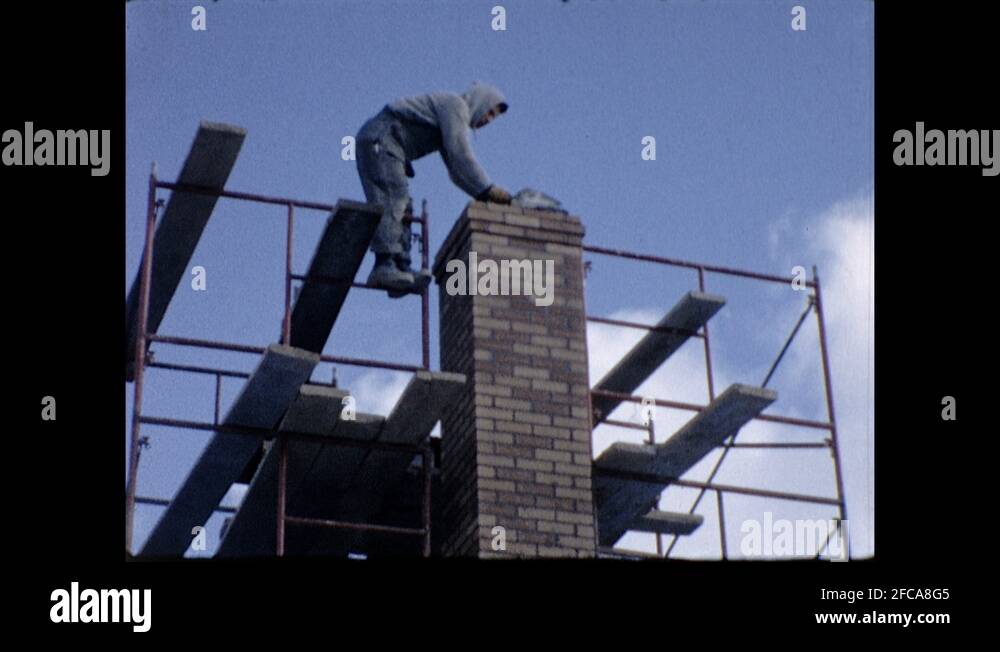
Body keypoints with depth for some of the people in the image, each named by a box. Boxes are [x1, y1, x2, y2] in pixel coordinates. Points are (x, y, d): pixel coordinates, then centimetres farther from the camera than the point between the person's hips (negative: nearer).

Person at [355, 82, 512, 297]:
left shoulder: (453, 122, 27)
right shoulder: (455, 104, -4)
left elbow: (457, 171, 25)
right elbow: (460, 153, -15)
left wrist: (483, 195, 12)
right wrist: (488, 189, -14)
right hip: (381, 138, -11)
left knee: (402, 208, -1)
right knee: (391, 200, -22)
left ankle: (401, 267, -14)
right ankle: (384, 264, -34)